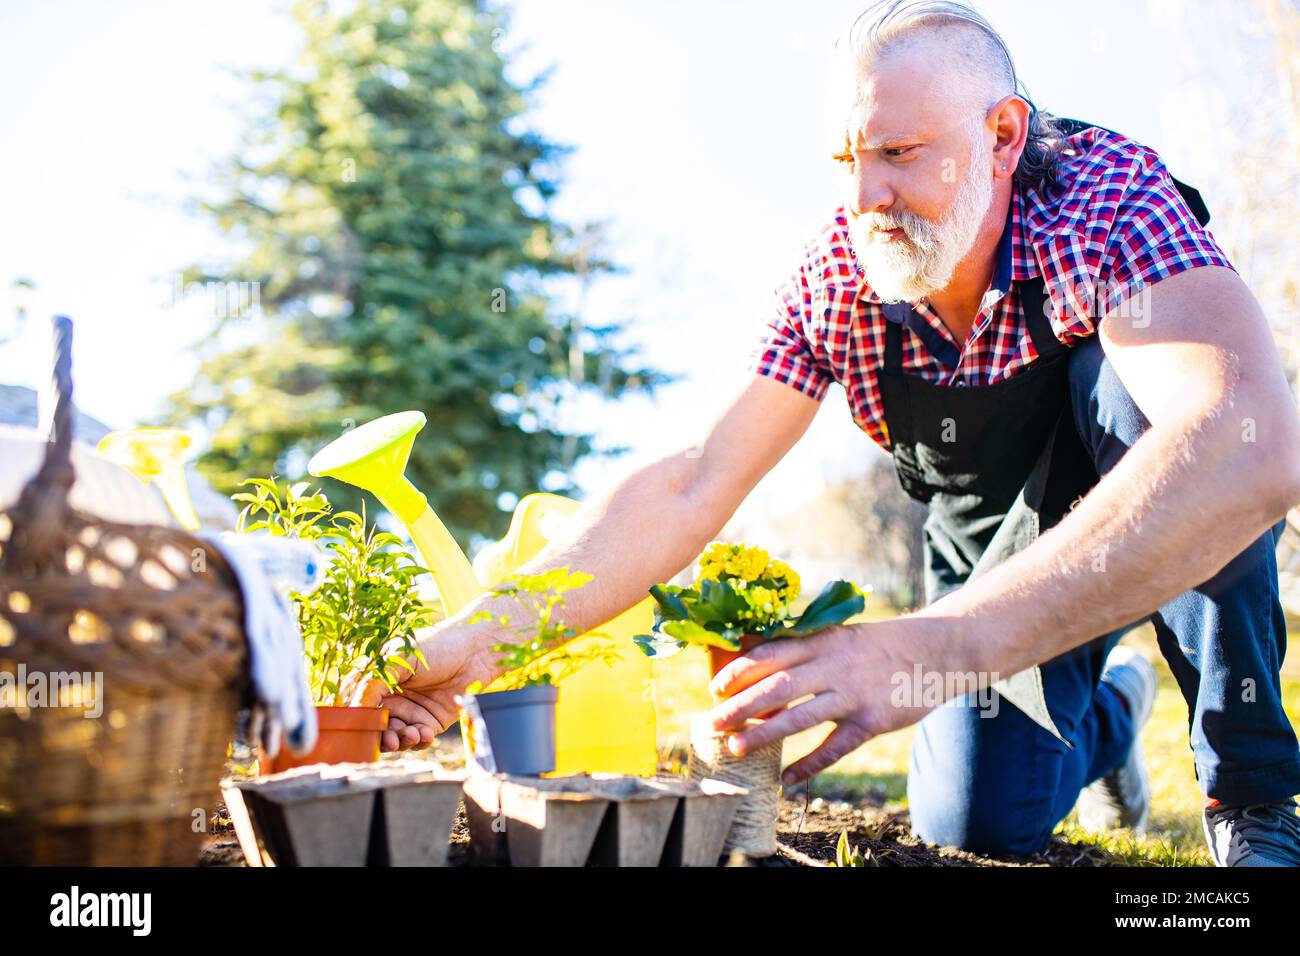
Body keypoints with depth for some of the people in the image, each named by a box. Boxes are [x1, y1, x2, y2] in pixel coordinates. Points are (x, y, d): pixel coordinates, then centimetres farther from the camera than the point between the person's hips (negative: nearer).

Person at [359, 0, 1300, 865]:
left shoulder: (1108, 194, -32)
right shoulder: (833, 278, -19)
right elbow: (692, 485, -22)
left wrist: (941, 646, -60)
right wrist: (487, 632, -36)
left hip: (1192, 554, -3)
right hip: (995, 563, 4)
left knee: (1125, 374, -33)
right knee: (976, 822, -16)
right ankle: (1110, 707, 22)